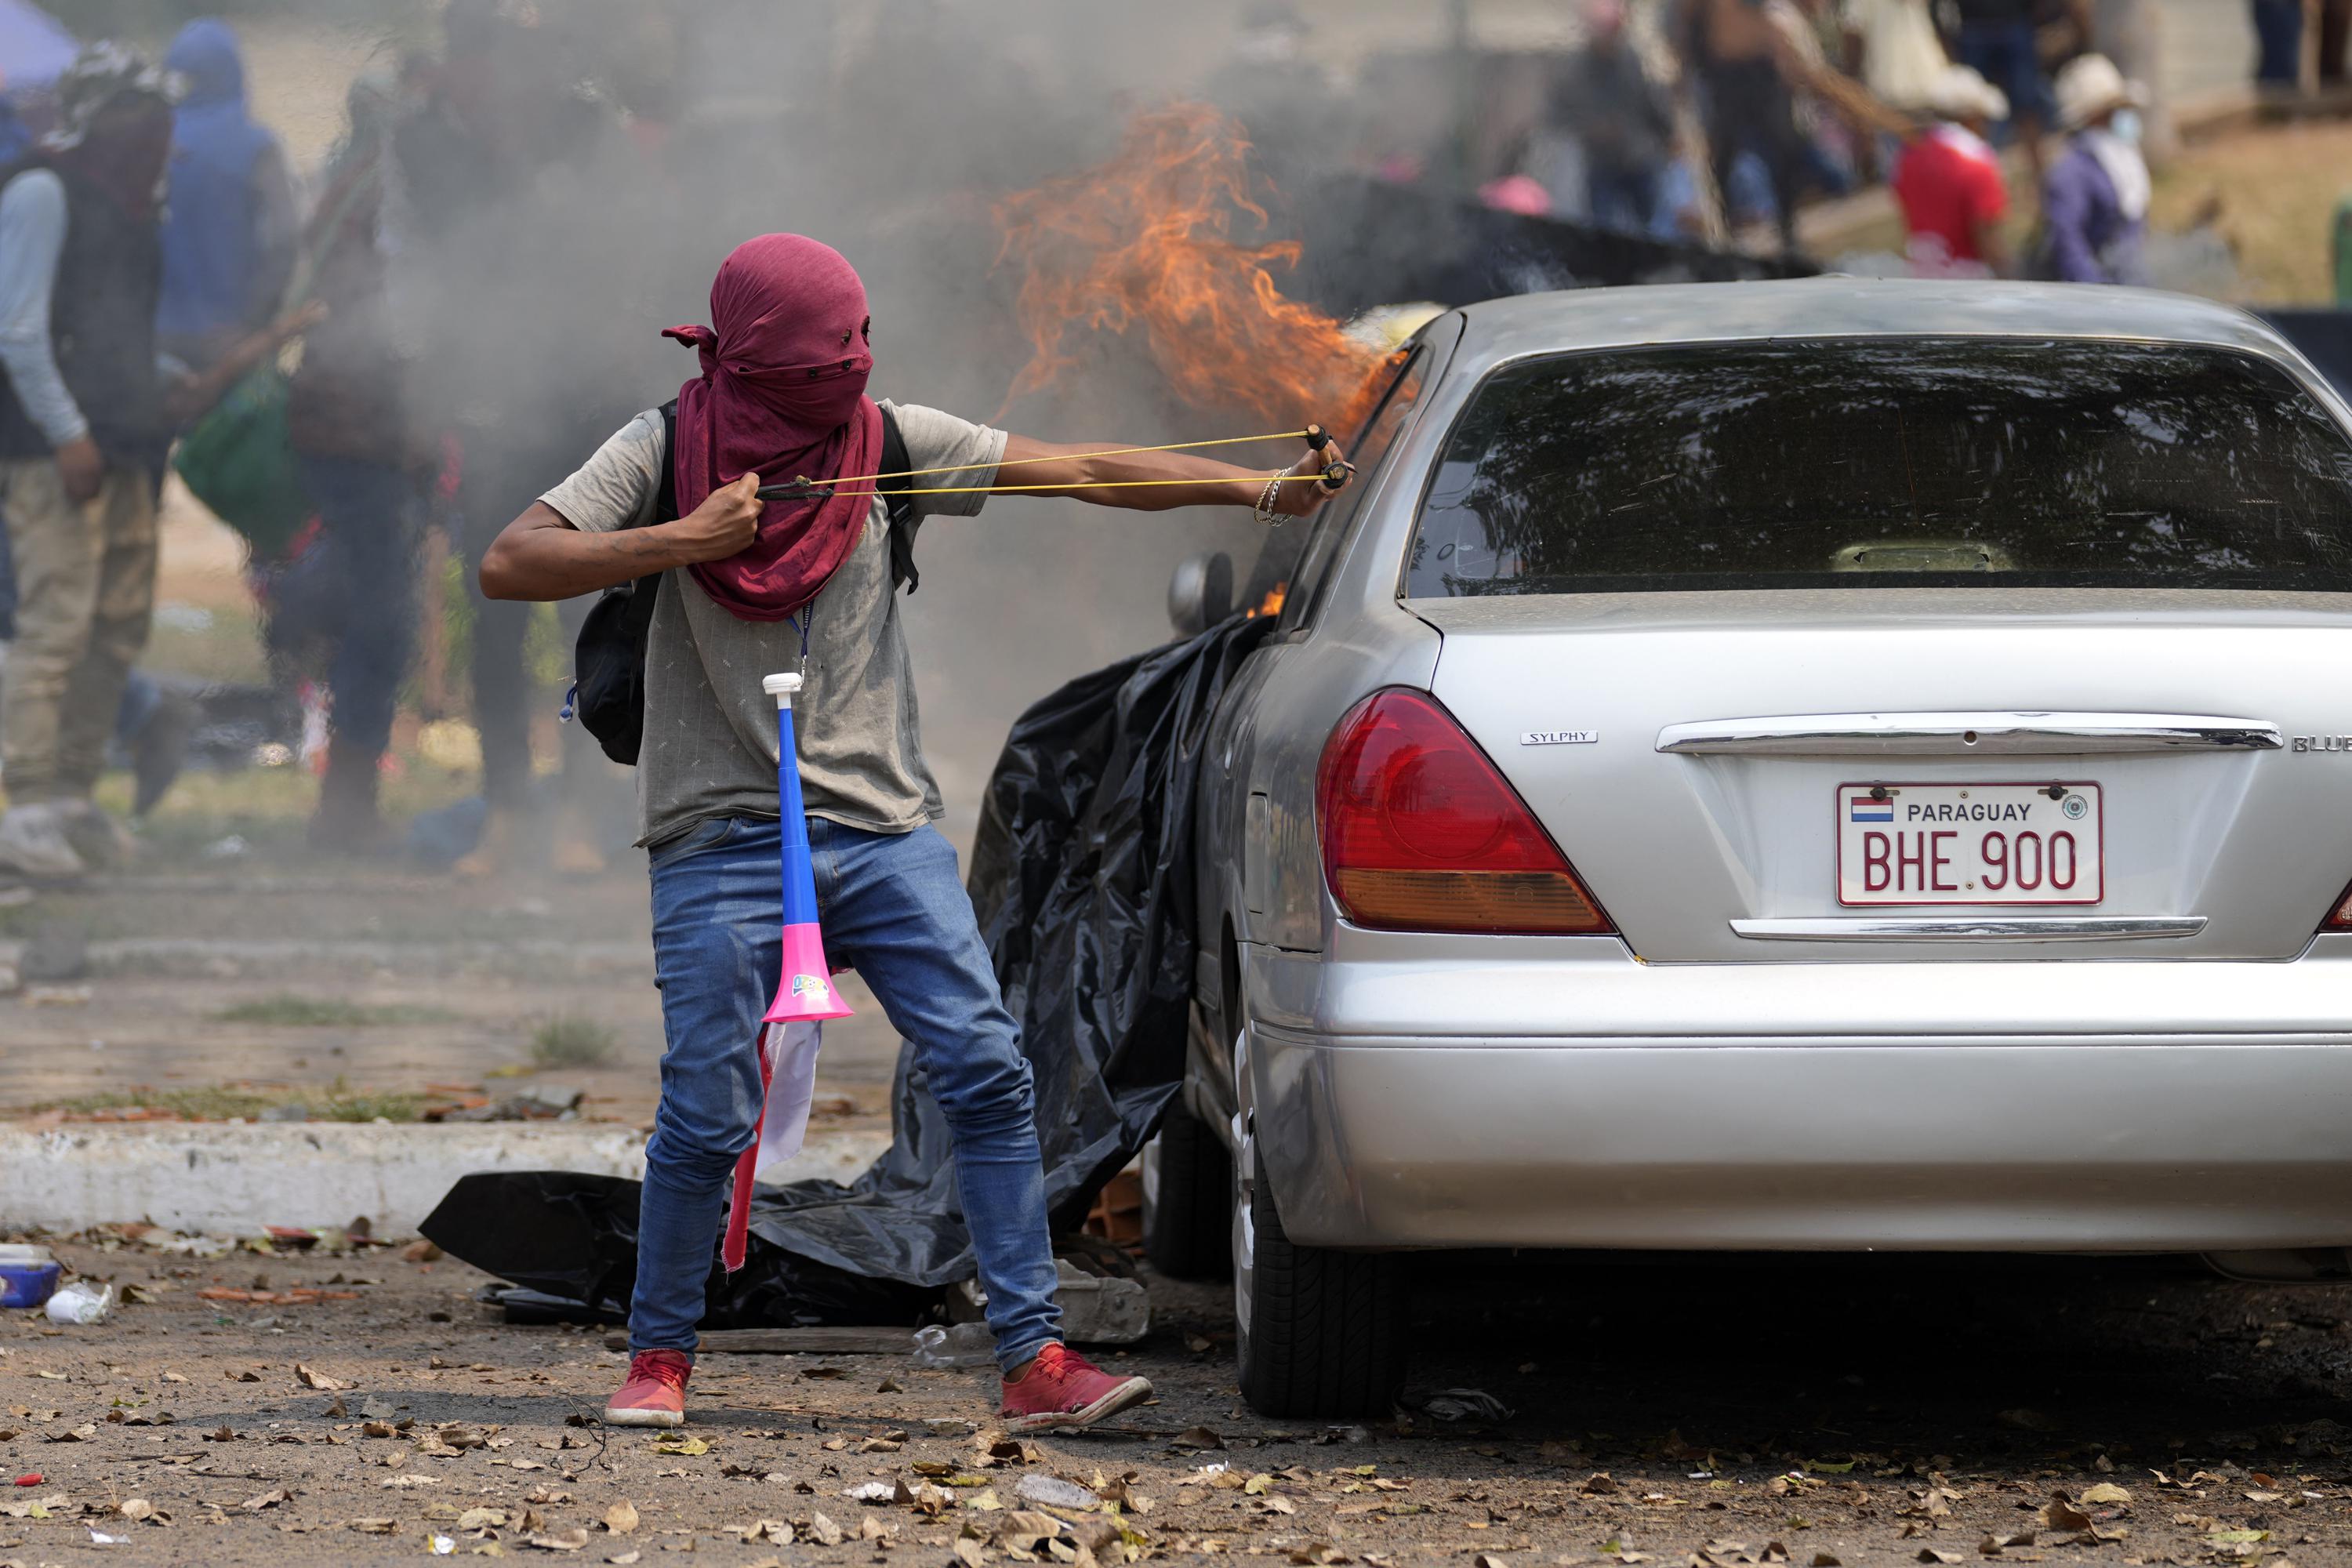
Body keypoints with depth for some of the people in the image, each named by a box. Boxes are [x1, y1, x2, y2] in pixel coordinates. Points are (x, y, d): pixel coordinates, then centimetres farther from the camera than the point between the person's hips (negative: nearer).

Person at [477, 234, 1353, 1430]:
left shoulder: (888, 442, 3)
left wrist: (1264, 492, -4)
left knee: (988, 1074, -8)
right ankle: (658, 1359, 15)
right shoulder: (664, 455, -4)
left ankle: (1034, 1361, -5)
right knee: (706, 1118, -5)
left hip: (883, 827, 3)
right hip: (725, 841, -3)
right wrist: (677, 543, -21)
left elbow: (1080, 471, 3)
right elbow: (510, 565, -12)